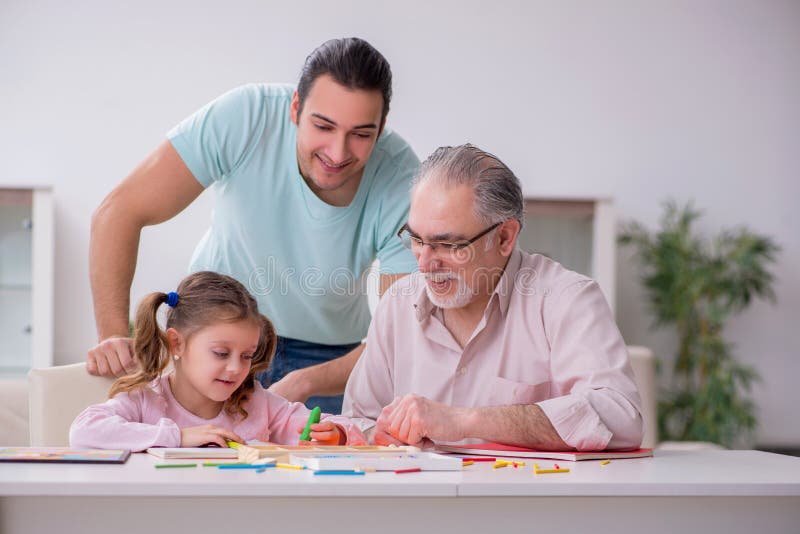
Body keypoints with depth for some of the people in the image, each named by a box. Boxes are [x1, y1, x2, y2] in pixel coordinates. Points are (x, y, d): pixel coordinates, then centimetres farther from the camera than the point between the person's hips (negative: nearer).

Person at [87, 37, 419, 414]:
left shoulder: (402, 182, -25)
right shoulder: (246, 118, -28)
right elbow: (120, 213, -24)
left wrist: (302, 385, -40)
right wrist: (114, 335, -33)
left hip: (330, 353, 2)